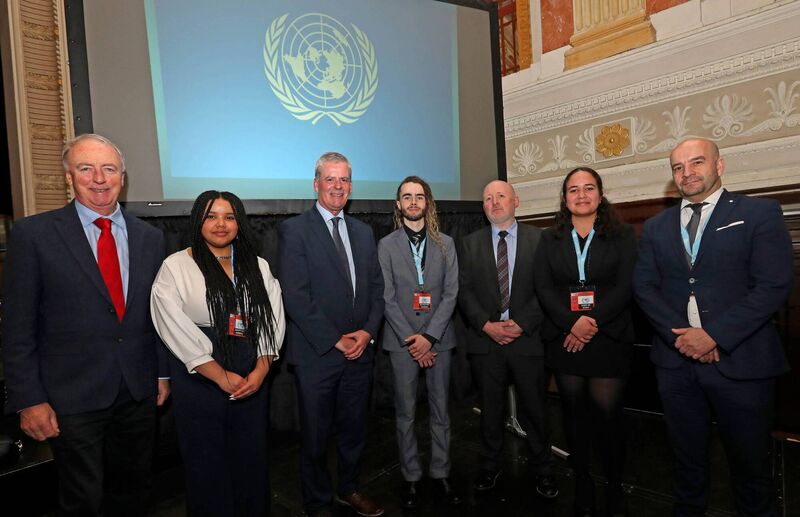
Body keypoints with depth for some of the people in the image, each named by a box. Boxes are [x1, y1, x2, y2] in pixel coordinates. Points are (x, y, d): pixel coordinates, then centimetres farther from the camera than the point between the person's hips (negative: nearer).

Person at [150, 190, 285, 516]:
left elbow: (272, 320, 2)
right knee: (207, 462, 11)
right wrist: (221, 376, -13)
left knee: (251, 458, 13)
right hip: (199, 377, -3)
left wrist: (261, 370, -10)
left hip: (253, 377, 3)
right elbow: (178, 330, -12)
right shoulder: (176, 266, -4)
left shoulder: (258, 267, 7)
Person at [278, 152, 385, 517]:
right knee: (316, 435, 11)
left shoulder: (363, 232, 11)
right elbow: (295, 296, -14)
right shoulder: (294, 230, -7)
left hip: (360, 350, 5)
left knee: (354, 428, 19)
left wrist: (369, 331, -6)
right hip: (317, 353, -5)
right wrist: (335, 340, -15)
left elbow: (376, 288, 10)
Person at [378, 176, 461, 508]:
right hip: (402, 340, -1)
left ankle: (441, 474, 24)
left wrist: (430, 336, -10)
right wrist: (412, 339, -10)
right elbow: (387, 297, -3)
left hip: (438, 338, 2)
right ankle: (410, 477, 22)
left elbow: (450, 293, 0)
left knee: (440, 409, 9)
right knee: (406, 413, 7)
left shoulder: (445, 244, 7)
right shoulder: (386, 245, 2)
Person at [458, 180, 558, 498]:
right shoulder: (470, 244, 7)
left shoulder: (539, 239, 3)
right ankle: (489, 467, 30)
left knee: (534, 409, 10)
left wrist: (521, 324, -11)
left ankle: (542, 469, 30)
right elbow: (464, 291, 2)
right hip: (485, 339, 1)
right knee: (490, 409, 12)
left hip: (528, 338, -1)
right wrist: (486, 325, -10)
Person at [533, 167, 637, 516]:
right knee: (574, 415, 9)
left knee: (607, 415, -1)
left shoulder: (622, 236, 5)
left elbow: (626, 286, -5)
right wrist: (572, 323, -14)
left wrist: (592, 322, -15)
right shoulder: (550, 239, 9)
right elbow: (543, 287, -1)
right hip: (563, 339, 2)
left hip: (609, 339, -1)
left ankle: (614, 485, 21)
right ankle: (582, 484, 25)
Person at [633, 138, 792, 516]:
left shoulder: (760, 213, -2)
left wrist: (714, 335, -18)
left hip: (741, 360, -3)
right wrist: (681, 335, -12)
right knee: (687, 456, 17)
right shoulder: (656, 227, 9)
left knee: (750, 462, 13)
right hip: (675, 360, 3)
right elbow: (644, 286, 2)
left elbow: (774, 285, -11)